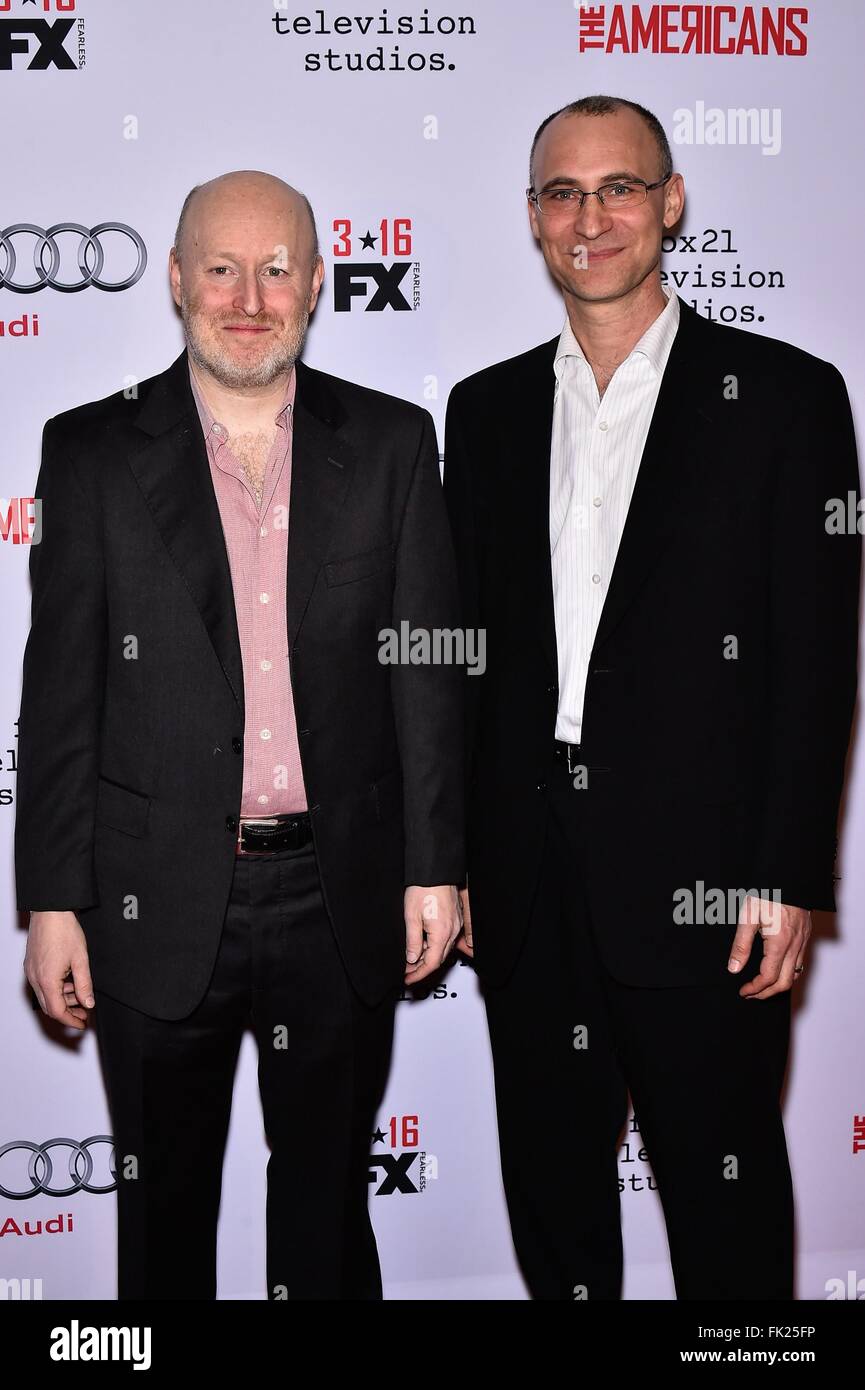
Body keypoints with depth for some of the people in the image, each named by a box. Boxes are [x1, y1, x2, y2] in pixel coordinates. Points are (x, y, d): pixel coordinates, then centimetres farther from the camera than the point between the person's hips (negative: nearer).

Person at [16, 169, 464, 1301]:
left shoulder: (391, 443, 3)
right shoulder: (94, 452, 0)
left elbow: (428, 668, 3)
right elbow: (60, 690, -1)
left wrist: (434, 866, 1)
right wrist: (52, 902, -3)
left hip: (342, 897, 1)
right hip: (161, 901, 0)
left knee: (329, 1199, 18)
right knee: (163, 1205, 16)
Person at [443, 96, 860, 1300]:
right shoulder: (487, 409, 10)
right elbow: (465, 645, 10)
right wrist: (445, 856, 7)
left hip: (702, 881, -3)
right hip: (527, 879, 4)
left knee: (723, 1187, 10)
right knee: (551, 1179, 17)